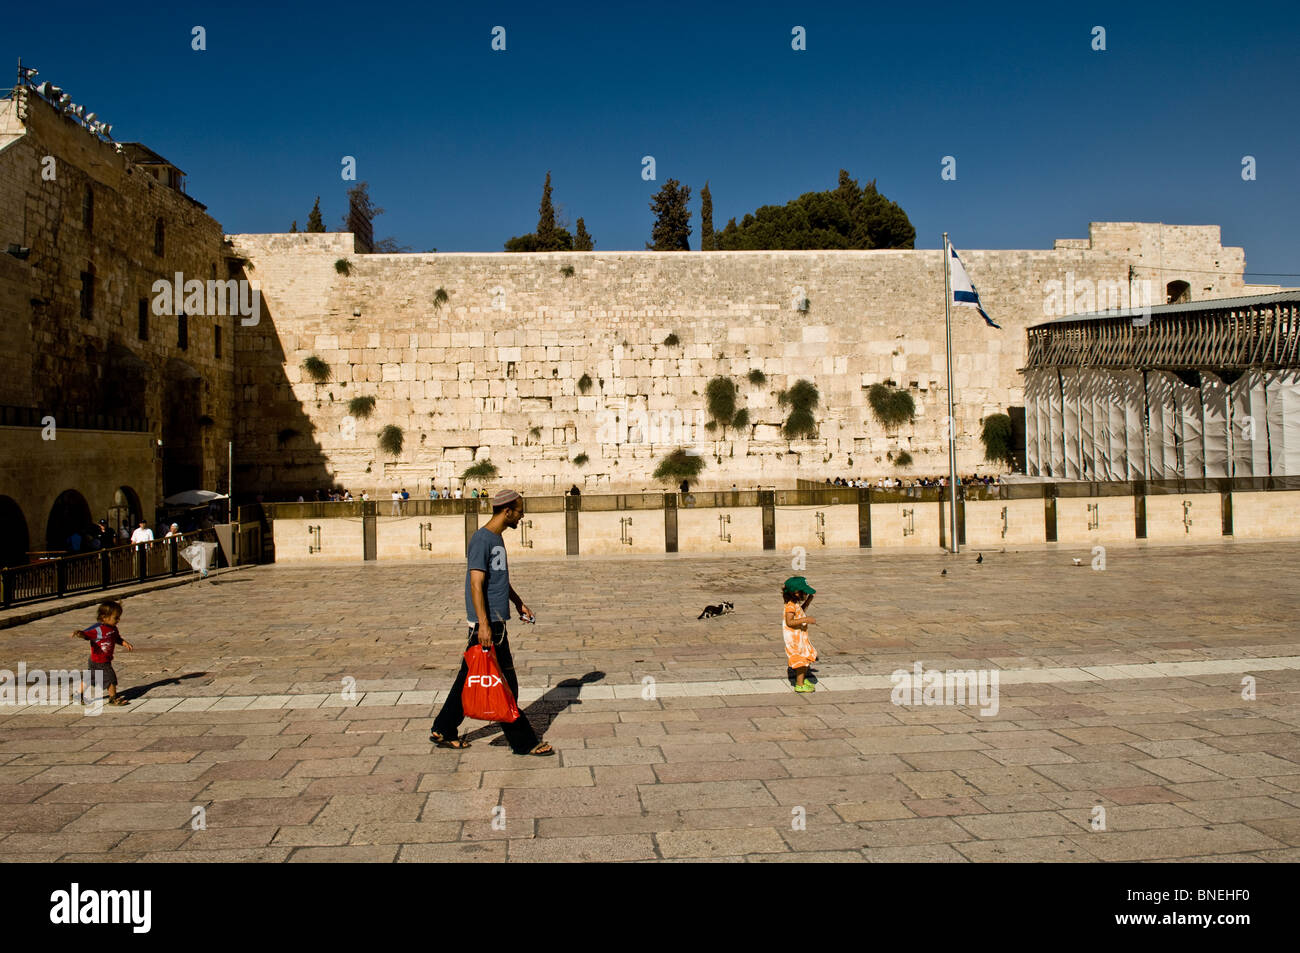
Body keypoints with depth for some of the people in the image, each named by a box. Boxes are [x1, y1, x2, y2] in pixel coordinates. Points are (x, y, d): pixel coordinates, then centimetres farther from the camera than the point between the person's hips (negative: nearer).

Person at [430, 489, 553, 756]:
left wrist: (518, 603, 30)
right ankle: (523, 742, 3)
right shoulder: (482, 539, -15)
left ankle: (443, 731, 24)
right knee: (505, 684, -3)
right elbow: (476, 584, -21)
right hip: (487, 624, -10)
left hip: (495, 621, 10)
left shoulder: (498, 539, 16)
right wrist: (483, 624, -25)